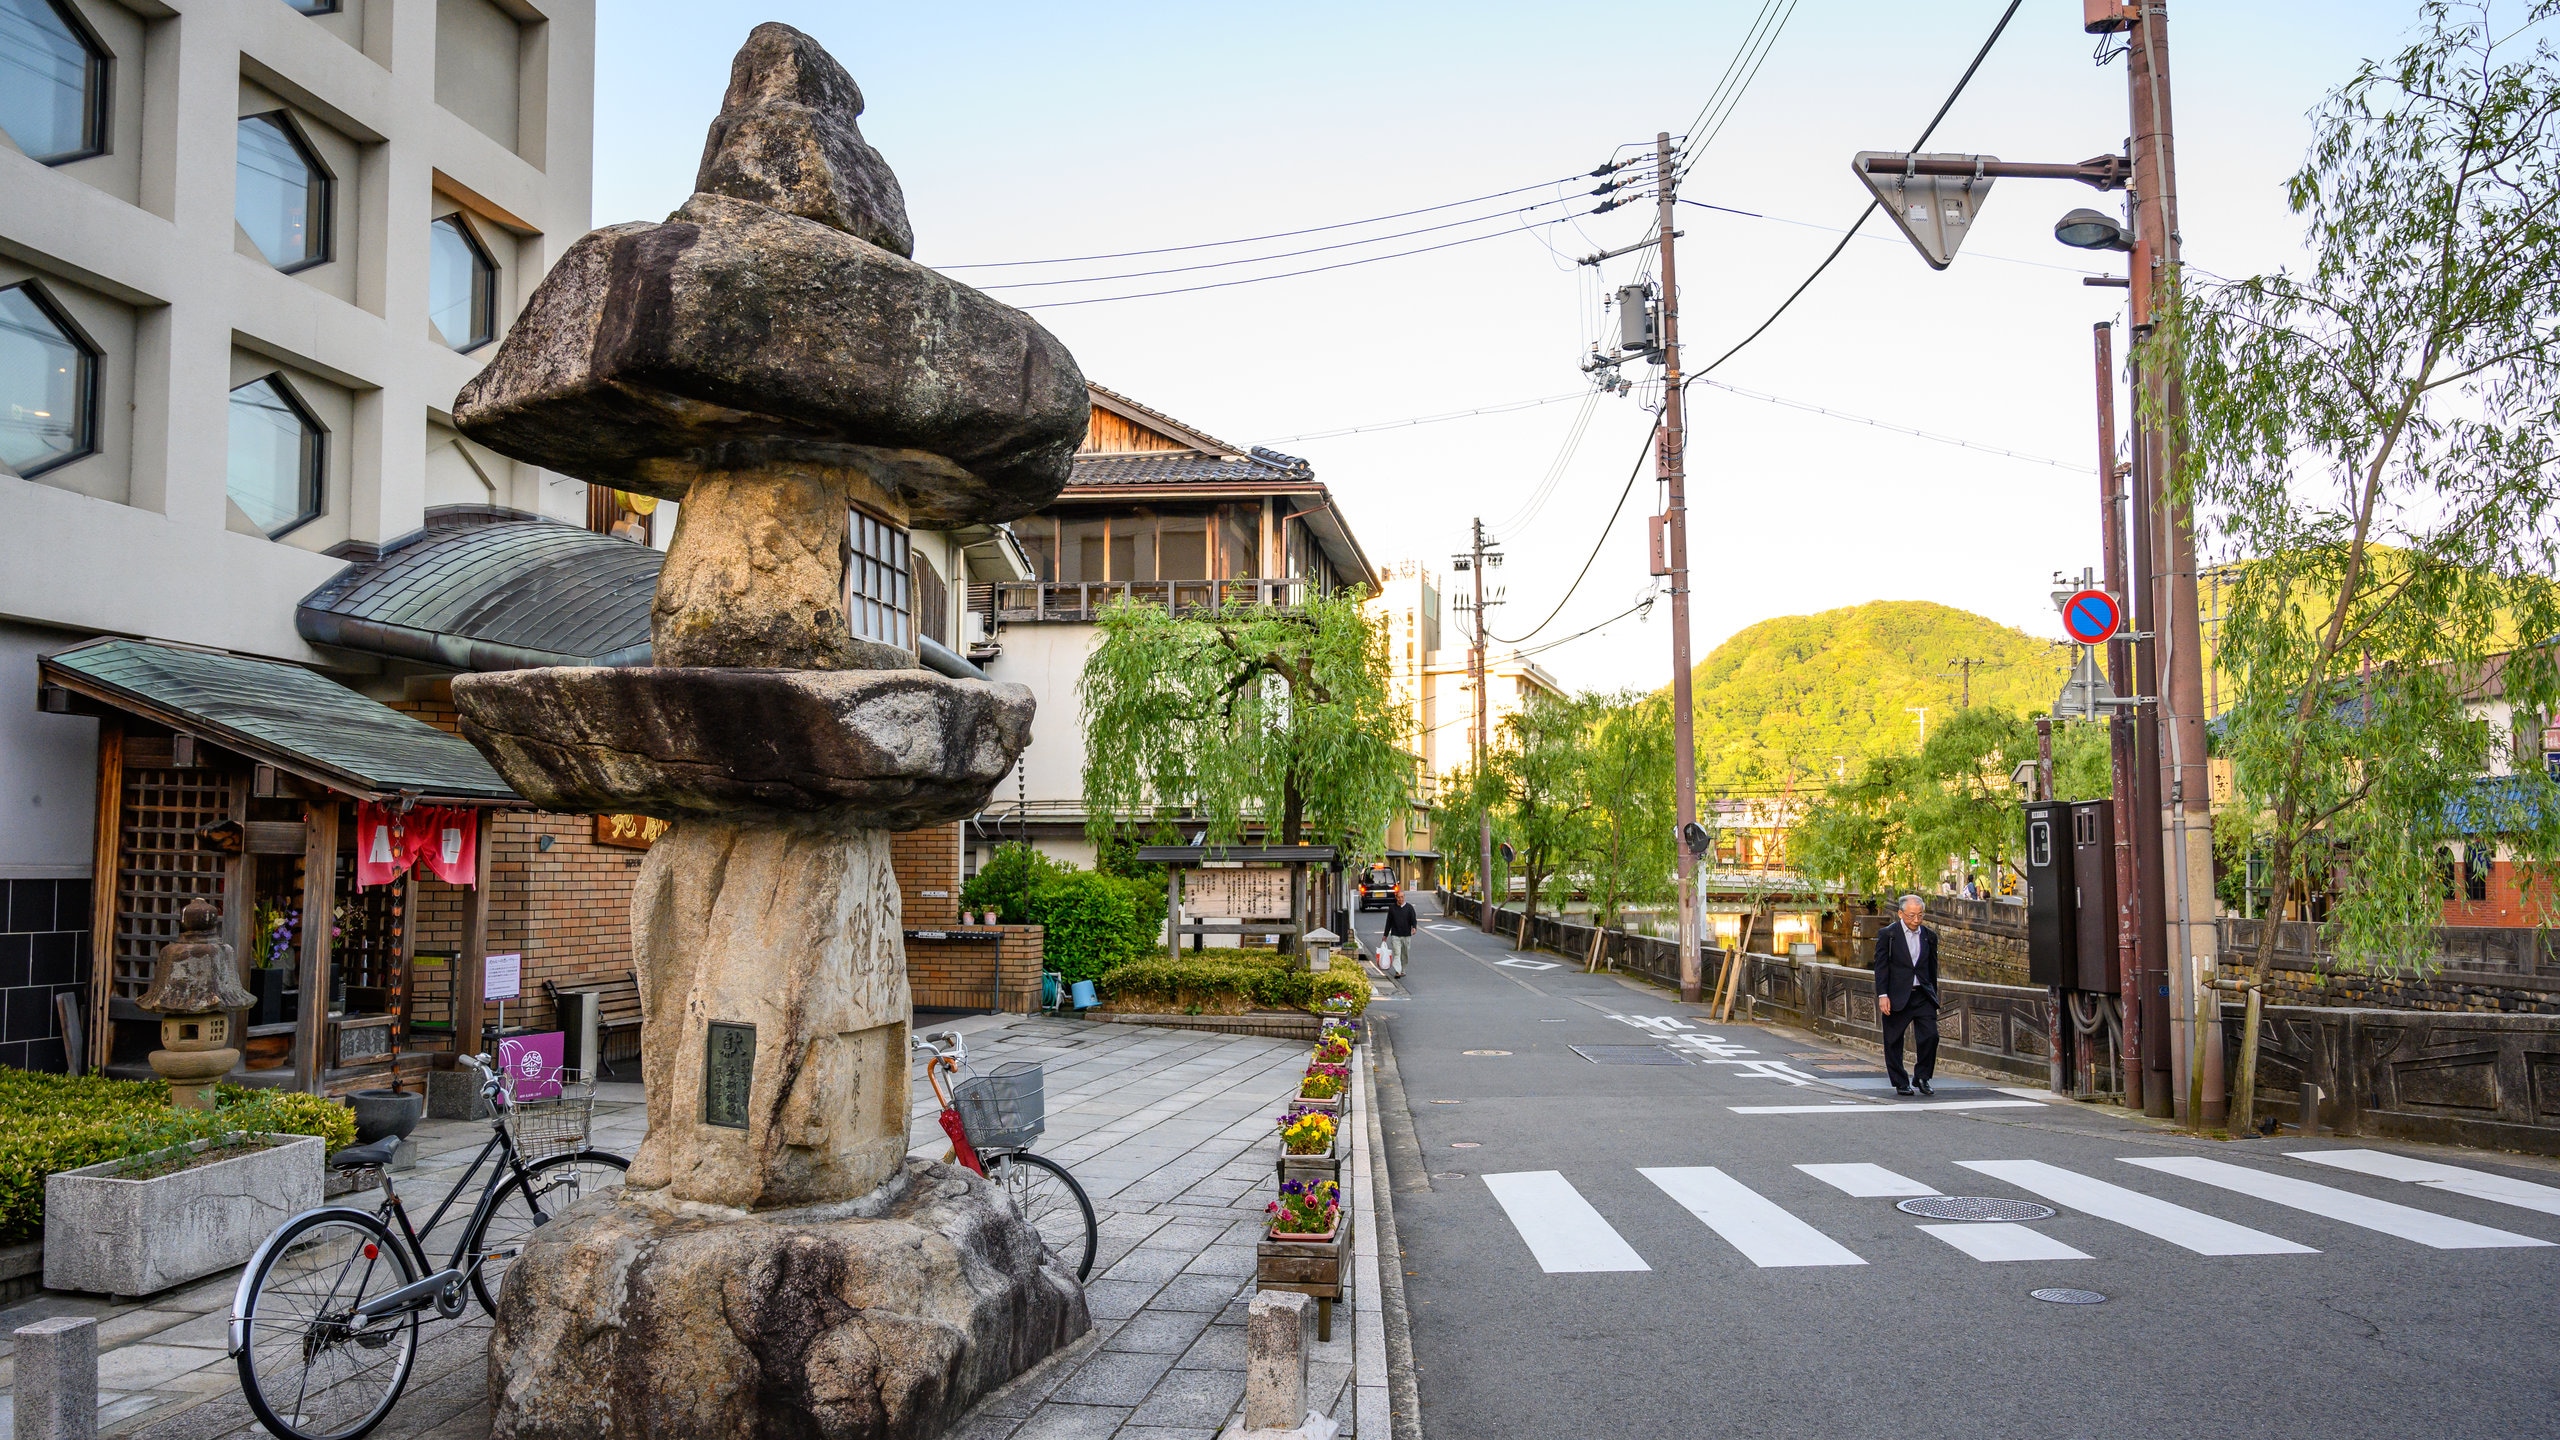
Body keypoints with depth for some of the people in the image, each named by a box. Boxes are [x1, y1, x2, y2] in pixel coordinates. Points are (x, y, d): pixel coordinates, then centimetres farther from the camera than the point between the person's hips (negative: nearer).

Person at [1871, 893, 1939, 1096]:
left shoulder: (1929, 936, 9)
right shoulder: (1887, 934, -3)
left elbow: (1932, 968, 16)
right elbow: (1881, 966, -6)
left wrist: (1933, 995, 16)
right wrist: (1882, 995, -12)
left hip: (1922, 995, 3)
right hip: (1896, 996, -3)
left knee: (1930, 1035, -8)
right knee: (1894, 1041, 3)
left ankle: (1922, 1077, 10)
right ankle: (1900, 1083, 15)